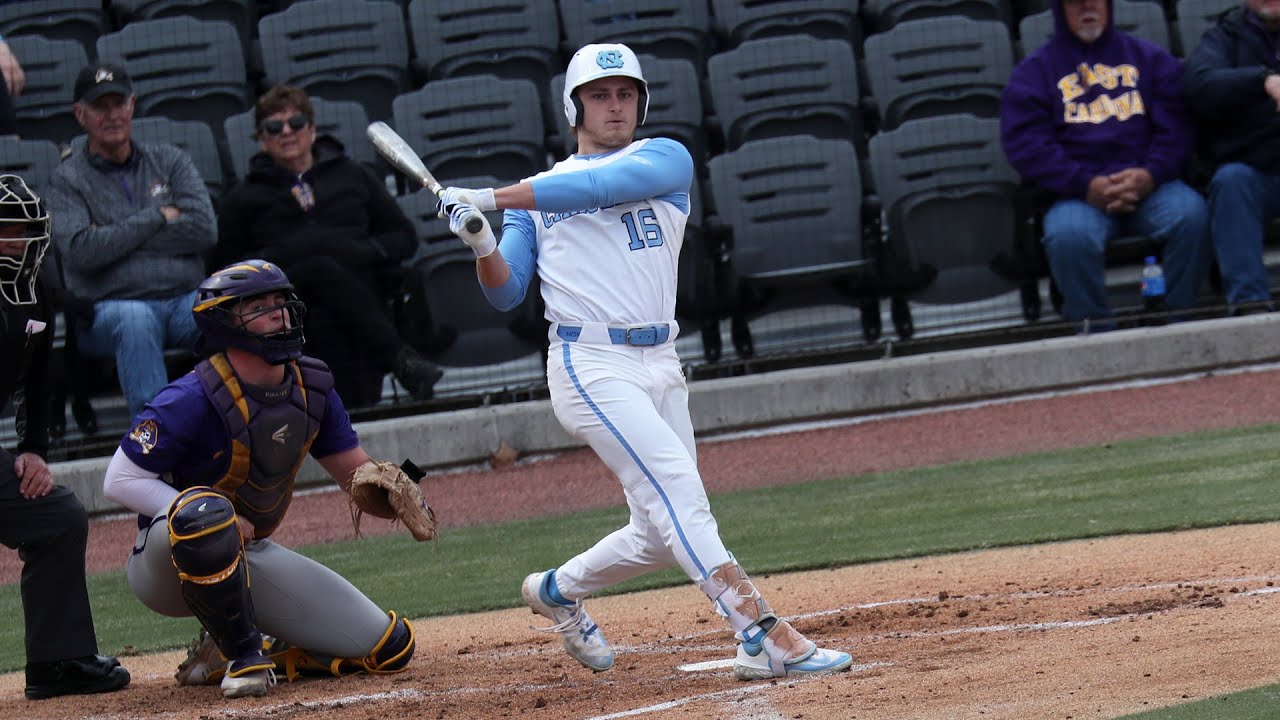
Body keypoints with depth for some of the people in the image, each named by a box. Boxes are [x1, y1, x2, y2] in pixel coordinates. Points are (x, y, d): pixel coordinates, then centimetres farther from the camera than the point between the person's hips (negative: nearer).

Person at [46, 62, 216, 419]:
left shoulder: (170, 161, 16)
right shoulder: (68, 179, 8)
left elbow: (204, 229, 1)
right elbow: (81, 252, -10)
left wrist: (116, 239, -3)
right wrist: (158, 217, -3)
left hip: (186, 300, 3)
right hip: (110, 307, -2)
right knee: (135, 318, -38)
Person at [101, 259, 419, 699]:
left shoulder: (312, 386, -1)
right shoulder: (193, 399, -22)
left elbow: (353, 469, 6)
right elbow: (120, 481, -21)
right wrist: (219, 520, -28)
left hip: (251, 556, 6)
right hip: (165, 566, -6)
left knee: (390, 648, -2)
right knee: (204, 511, -43)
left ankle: (224, 656, 12)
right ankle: (243, 656, -21)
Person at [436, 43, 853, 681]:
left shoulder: (665, 160, 10)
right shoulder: (535, 194, 15)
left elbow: (602, 184, -11)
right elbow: (506, 294, 9)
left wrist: (492, 198, -16)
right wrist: (481, 244, -12)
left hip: (660, 366, 3)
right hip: (589, 365, -3)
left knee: (660, 534, 8)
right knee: (676, 485, -21)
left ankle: (557, 590, 35)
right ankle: (765, 638, -31)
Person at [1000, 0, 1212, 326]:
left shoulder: (1150, 58, 19)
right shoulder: (1034, 71, 13)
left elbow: (1175, 124, 8)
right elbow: (1024, 143, 0)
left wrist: (1150, 175, -12)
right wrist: (1087, 186, -13)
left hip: (1150, 185, 1)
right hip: (1078, 194, -1)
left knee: (1190, 214, -30)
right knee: (1068, 235, -35)